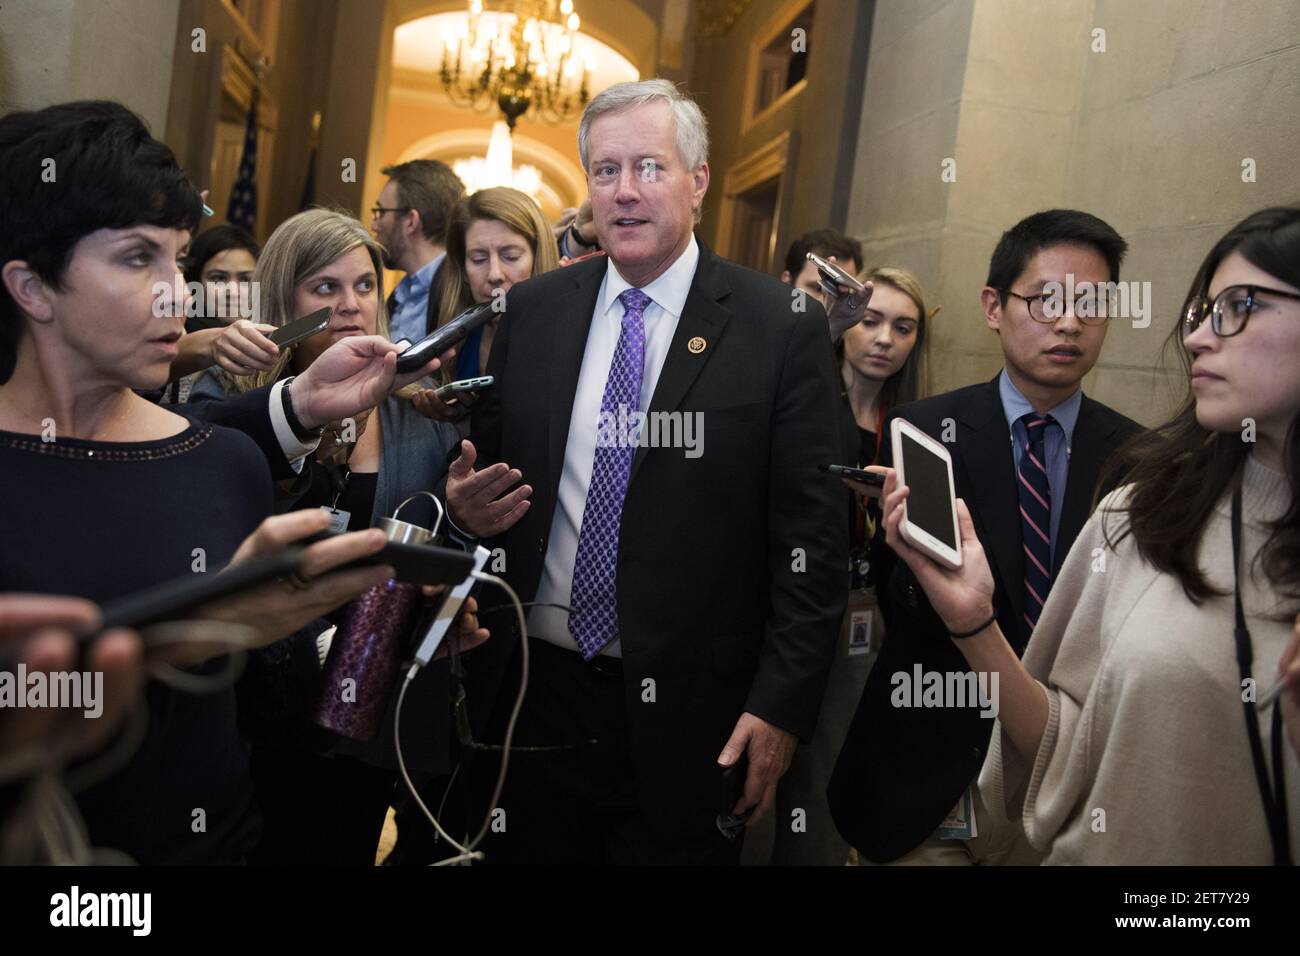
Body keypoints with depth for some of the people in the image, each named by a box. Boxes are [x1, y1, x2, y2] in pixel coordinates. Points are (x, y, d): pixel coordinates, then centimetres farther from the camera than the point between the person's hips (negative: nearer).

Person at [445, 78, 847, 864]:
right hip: (528, 699, 4)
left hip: (684, 720, -3)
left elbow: (813, 534, -8)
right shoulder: (532, 311, 5)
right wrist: (464, 505, -8)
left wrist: (783, 706, -11)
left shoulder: (782, 327, -7)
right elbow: (483, 467, 14)